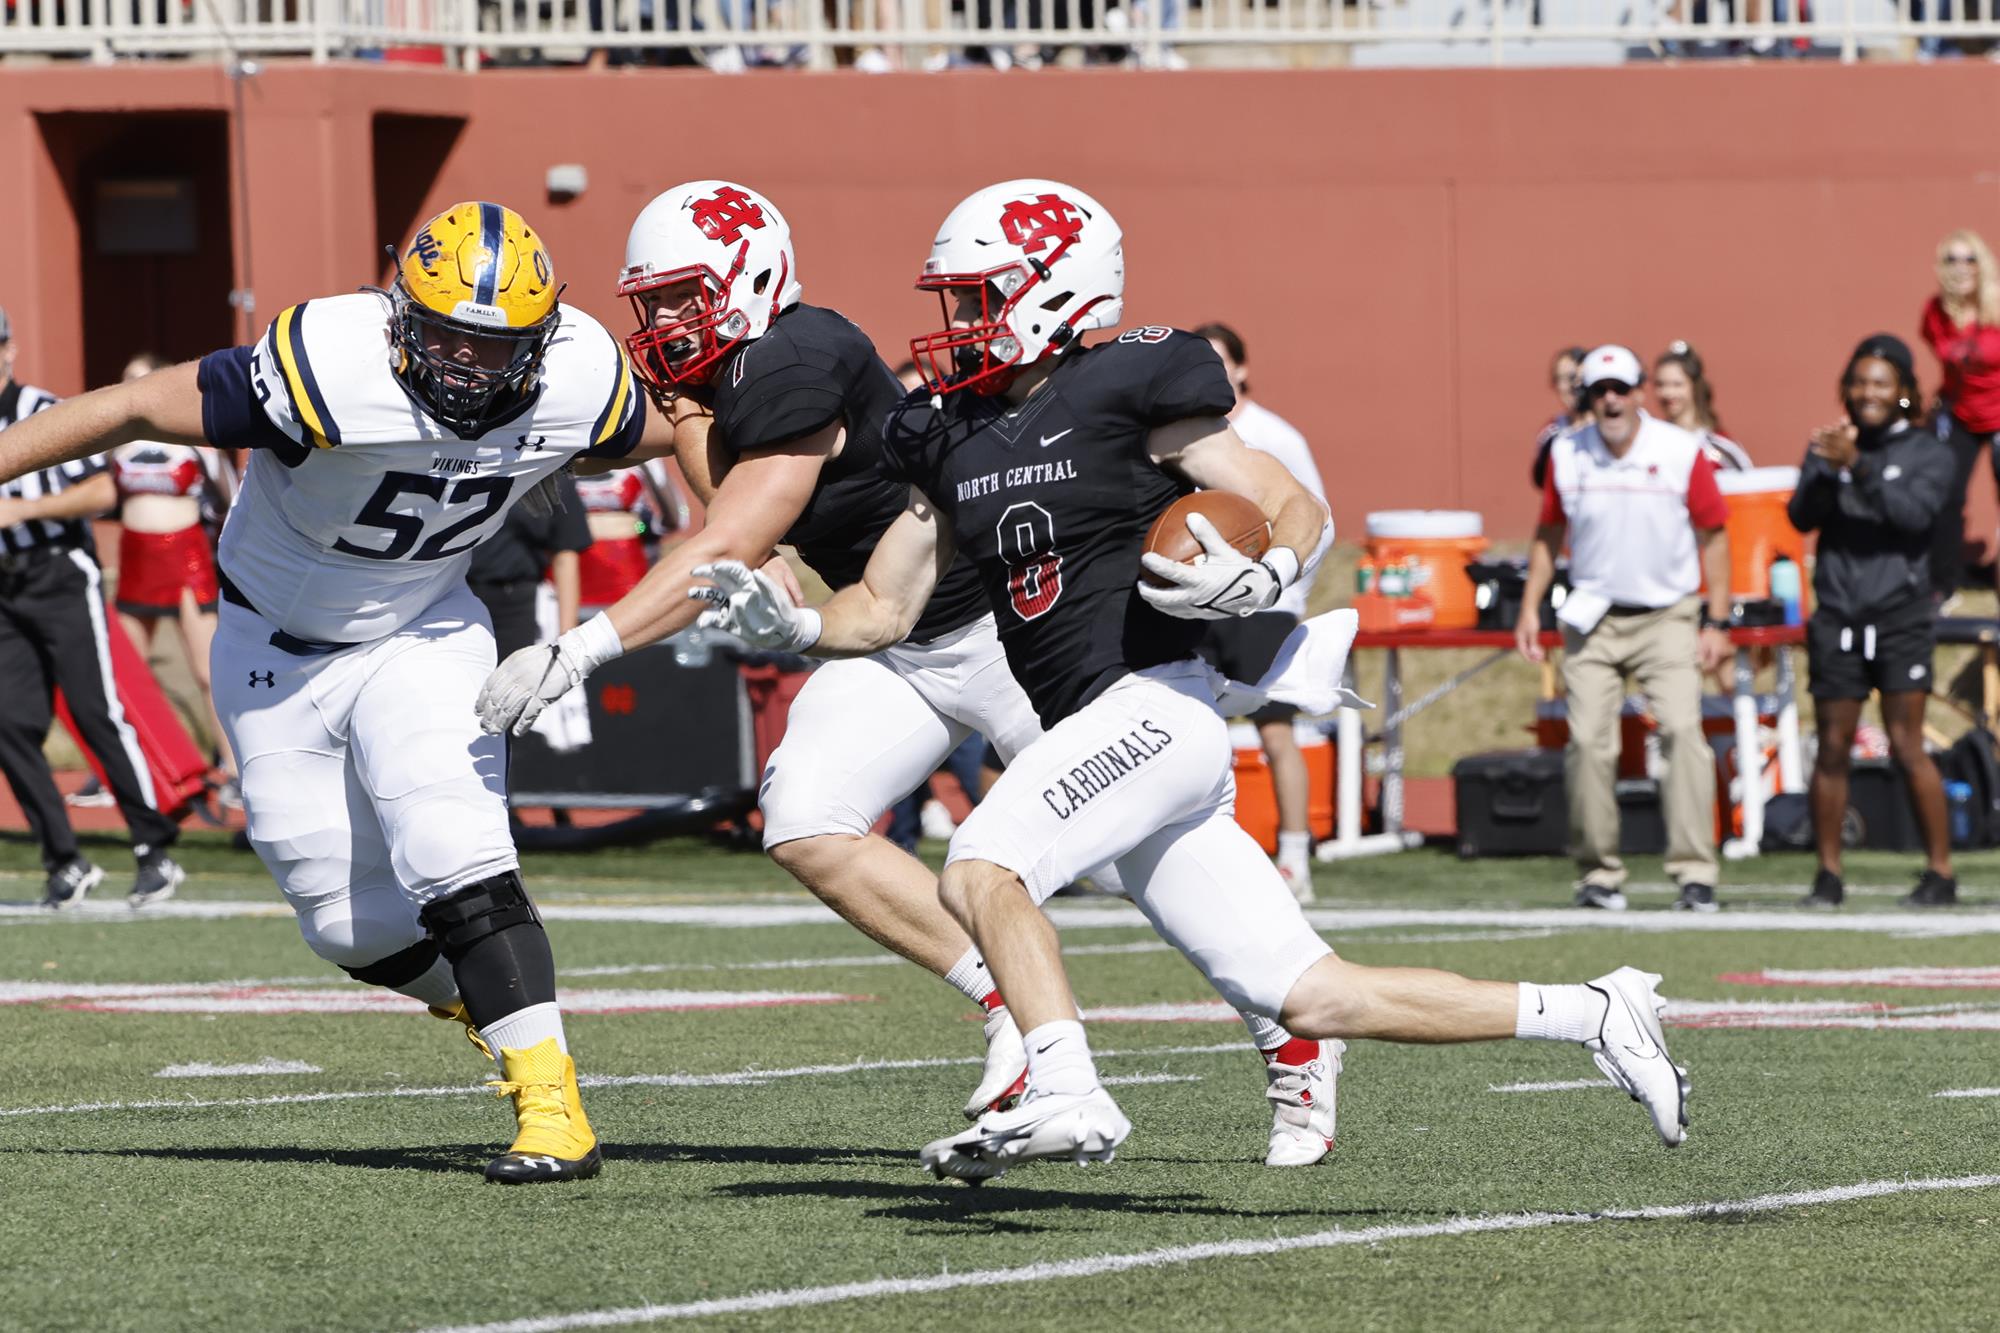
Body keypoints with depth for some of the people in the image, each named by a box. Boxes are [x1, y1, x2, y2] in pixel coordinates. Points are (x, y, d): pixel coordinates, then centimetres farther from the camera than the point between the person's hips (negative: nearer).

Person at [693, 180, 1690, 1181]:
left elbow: (1300, 510, -1)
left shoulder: (1130, 391, -5)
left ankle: (1065, 1095, -36)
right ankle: (1590, 1015, 13)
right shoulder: (952, 440, 16)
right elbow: (883, 611, 18)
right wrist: (786, 623, 0)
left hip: (1157, 708, -7)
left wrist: (1262, 579, -22)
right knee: (1316, 1001, 5)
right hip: (1098, 735, 7)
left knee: (978, 869, -26)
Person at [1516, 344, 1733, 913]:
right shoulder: (1566, 455, 1)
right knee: (1588, 741, -6)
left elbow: (1712, 537, 0)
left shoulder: (1682, 451, -5)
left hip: (1667, 616, -2)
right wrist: (1530, 607, 5)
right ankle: (1597, 874, 5)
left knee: (1682, 729, -16)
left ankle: (1695, 872, -16)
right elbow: (1548, 534, 13)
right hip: (1593, 620, 2)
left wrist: (1717, 622, -4)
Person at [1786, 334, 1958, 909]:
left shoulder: (1928, 453, 3)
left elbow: (1914, 512, -15)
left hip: (1899, 618, -3)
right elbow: (1801, 517, -3)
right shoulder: (1829, 448, 10)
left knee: (1907, 747, -7)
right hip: (1836, 618, 3)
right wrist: (1821, 468, -22)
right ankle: (1828, 874, 9)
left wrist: (1858, 467, -26)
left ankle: (1940, 872, -1)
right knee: (1832, 748, 3)